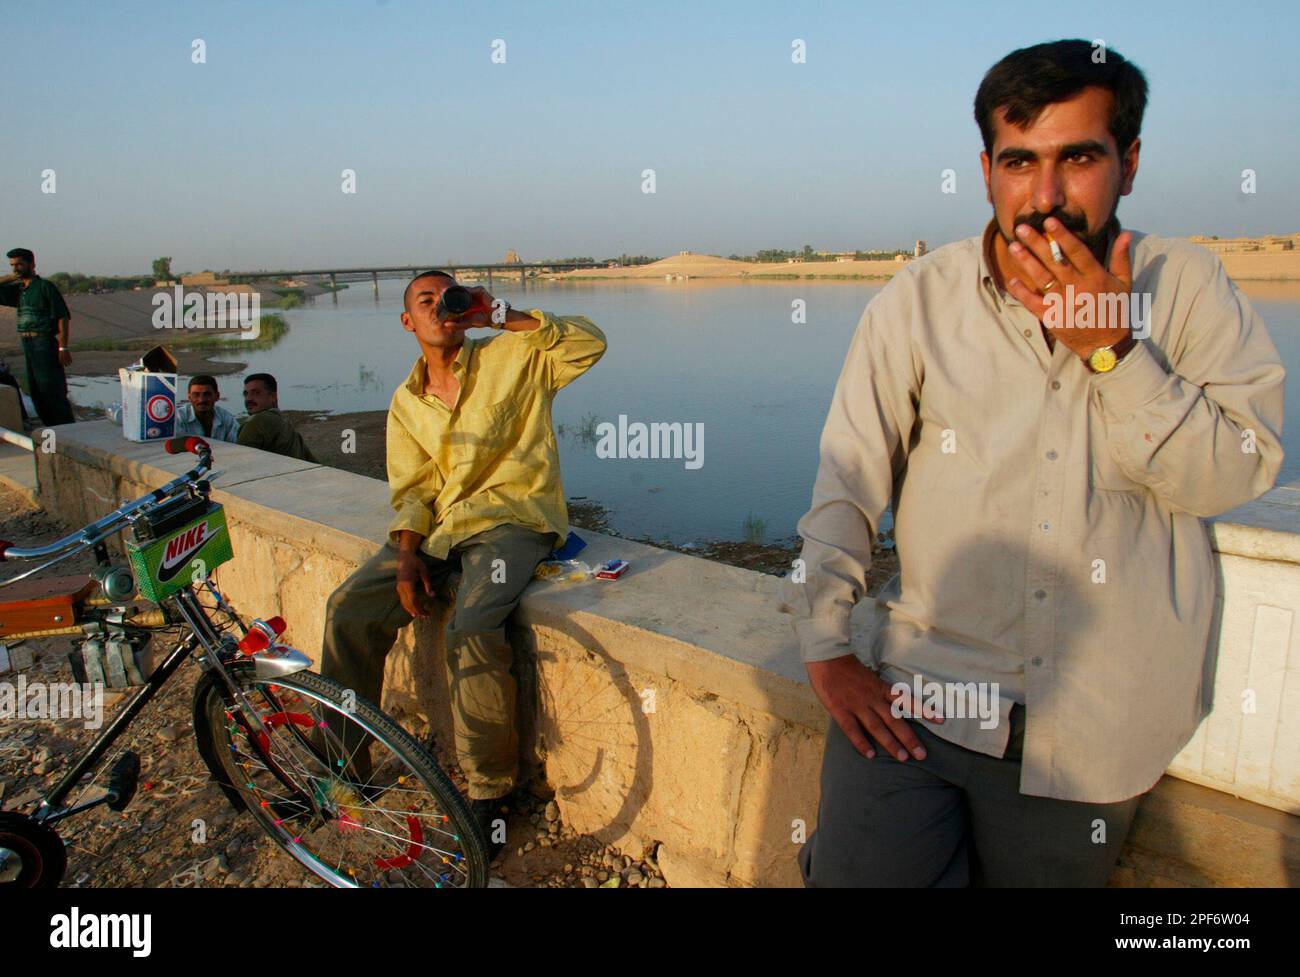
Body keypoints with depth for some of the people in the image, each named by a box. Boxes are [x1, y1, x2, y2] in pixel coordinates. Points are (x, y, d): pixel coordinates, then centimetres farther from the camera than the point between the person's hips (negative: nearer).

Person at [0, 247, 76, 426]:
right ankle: (53, 430, 16)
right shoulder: (19, 289, 14)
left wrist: (63, 348, -18)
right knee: (36, 391, 10)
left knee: (52, 391, -10)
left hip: (44, 343, -8)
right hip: (27, 345, 8)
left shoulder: (45, 286, -7)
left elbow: (63, 317, -12)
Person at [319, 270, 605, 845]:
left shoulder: (512, 357, 4)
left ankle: (489, 791, -12)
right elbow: (411, 490, 12)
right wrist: (407, 554, -6)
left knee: (472, 630, -30)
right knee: (348, 610, -8)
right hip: (438, 526, 6)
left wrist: (504, 317, -14)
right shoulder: (406, 402, 17)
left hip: (511, 519, -5)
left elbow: (590, 344, -7)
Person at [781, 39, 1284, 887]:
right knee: (858, 871, -4)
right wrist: (825, 647, -6)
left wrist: (1111, 350, -18)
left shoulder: (1188, 288, -1)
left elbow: (1241, 472, -9)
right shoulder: (920, 300, -2)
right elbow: (847, 481, -3)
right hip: (923, 692, 0)